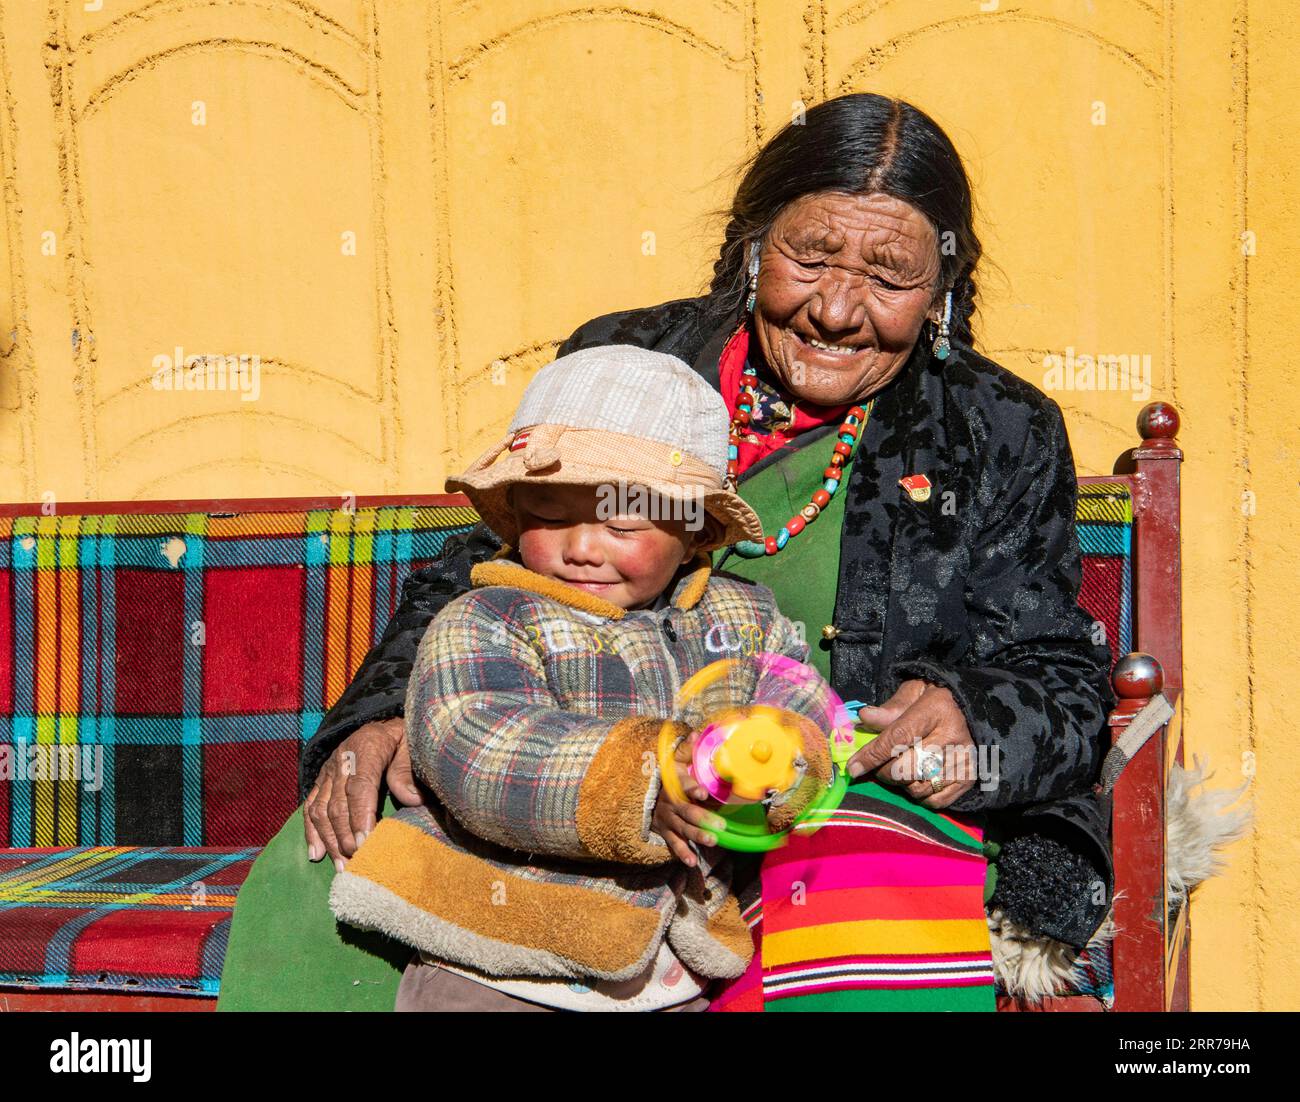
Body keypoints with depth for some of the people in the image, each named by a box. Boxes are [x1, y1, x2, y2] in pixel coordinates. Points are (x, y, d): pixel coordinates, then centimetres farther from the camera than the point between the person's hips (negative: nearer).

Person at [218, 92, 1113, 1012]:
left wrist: (972, 722, -20)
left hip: (845, 812, -2)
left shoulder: (1005, 440, 6)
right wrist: (388, 713, -9)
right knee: (315, 869, -20)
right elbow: (480, 577, 11)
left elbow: (1060, 679, 5)